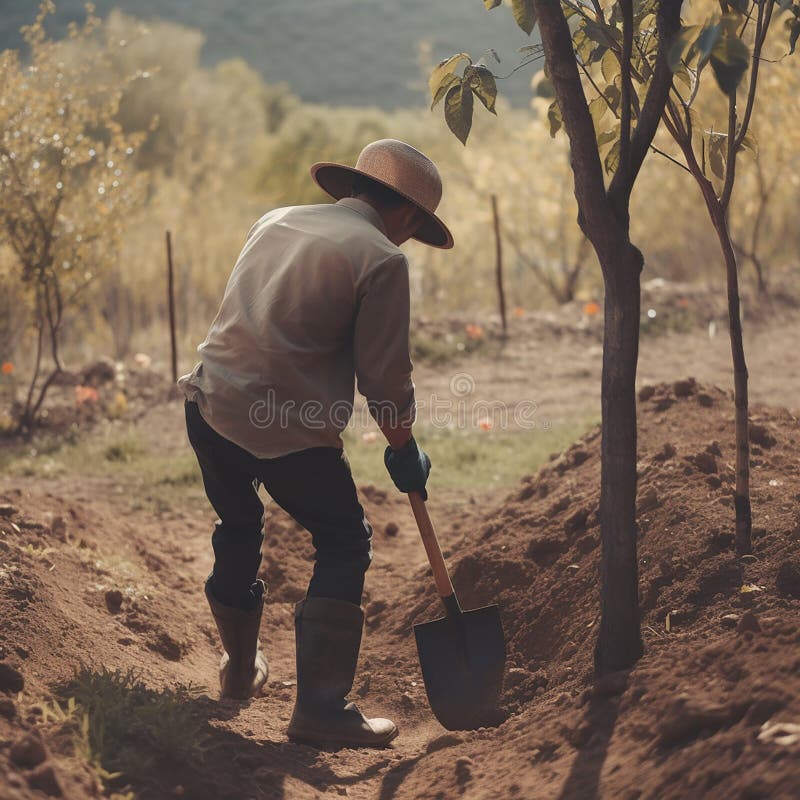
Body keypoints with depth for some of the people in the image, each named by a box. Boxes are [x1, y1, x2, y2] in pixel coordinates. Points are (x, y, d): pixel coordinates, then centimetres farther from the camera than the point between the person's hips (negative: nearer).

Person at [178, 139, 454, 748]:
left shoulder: (275, 221, 15)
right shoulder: (381, 259, -7)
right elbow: (385, 374, -6)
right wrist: (405, 452, 9)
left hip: (210, 403, 7)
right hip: (289, 427, -7)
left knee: (238, 530, 27)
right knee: (344, 545, 6)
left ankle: (240, 670, 43)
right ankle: (320, 706, -1)